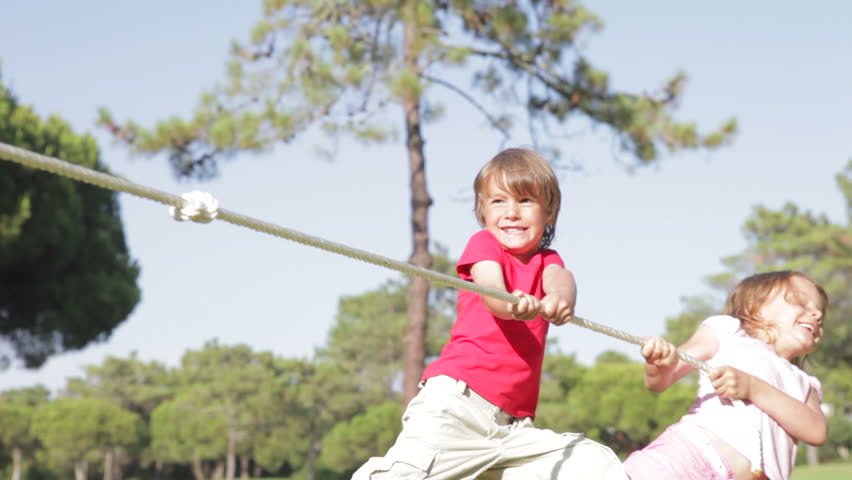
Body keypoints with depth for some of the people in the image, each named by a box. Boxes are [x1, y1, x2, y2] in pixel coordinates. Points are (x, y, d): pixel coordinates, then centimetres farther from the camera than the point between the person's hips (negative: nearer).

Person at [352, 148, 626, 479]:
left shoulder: (548, 262, 19)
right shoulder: (484, 244, 8)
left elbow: (561, 280, -7)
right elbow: (491, 292, -13)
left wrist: (559, 299, -34)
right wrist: (515, 306, -39)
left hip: (512, 424, 5)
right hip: (457, 400, -5)